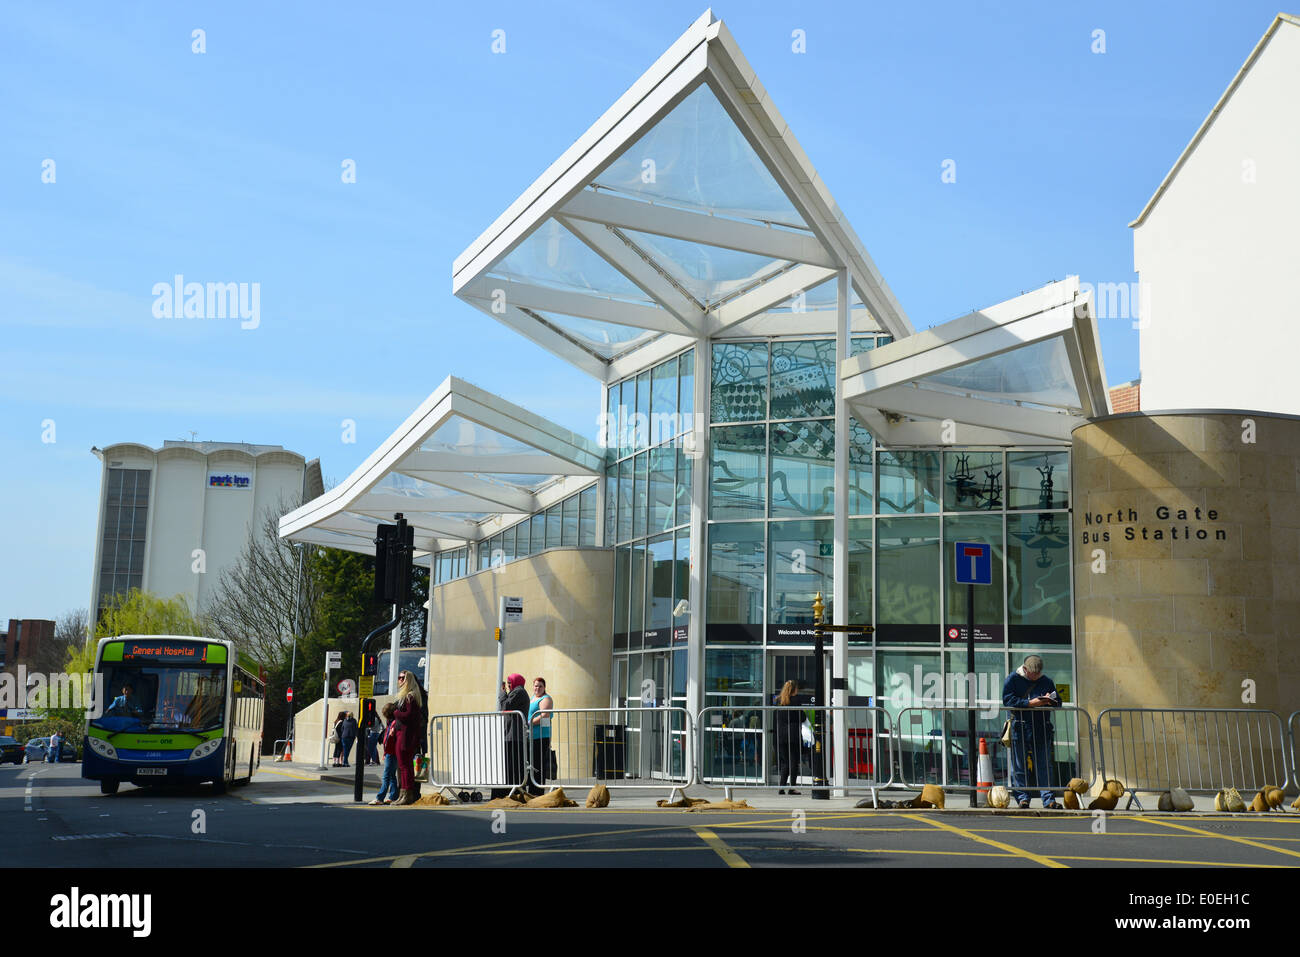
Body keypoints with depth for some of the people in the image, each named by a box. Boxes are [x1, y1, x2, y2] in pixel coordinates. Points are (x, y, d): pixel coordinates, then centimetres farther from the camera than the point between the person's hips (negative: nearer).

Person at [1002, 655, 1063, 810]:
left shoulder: (1047, 682, 14)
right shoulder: (1013, 679, 2)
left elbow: (1058, 703, 18)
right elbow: (1007, 700, -10)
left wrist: (1051, 701, -6)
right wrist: (1030, 703, -17)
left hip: (1042, 728, 3)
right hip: (1020, 726, -3)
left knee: (1044, 765, 2)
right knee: (1019, 766, 0)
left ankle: (1048, 799, 3)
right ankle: (1022, 798, 6)